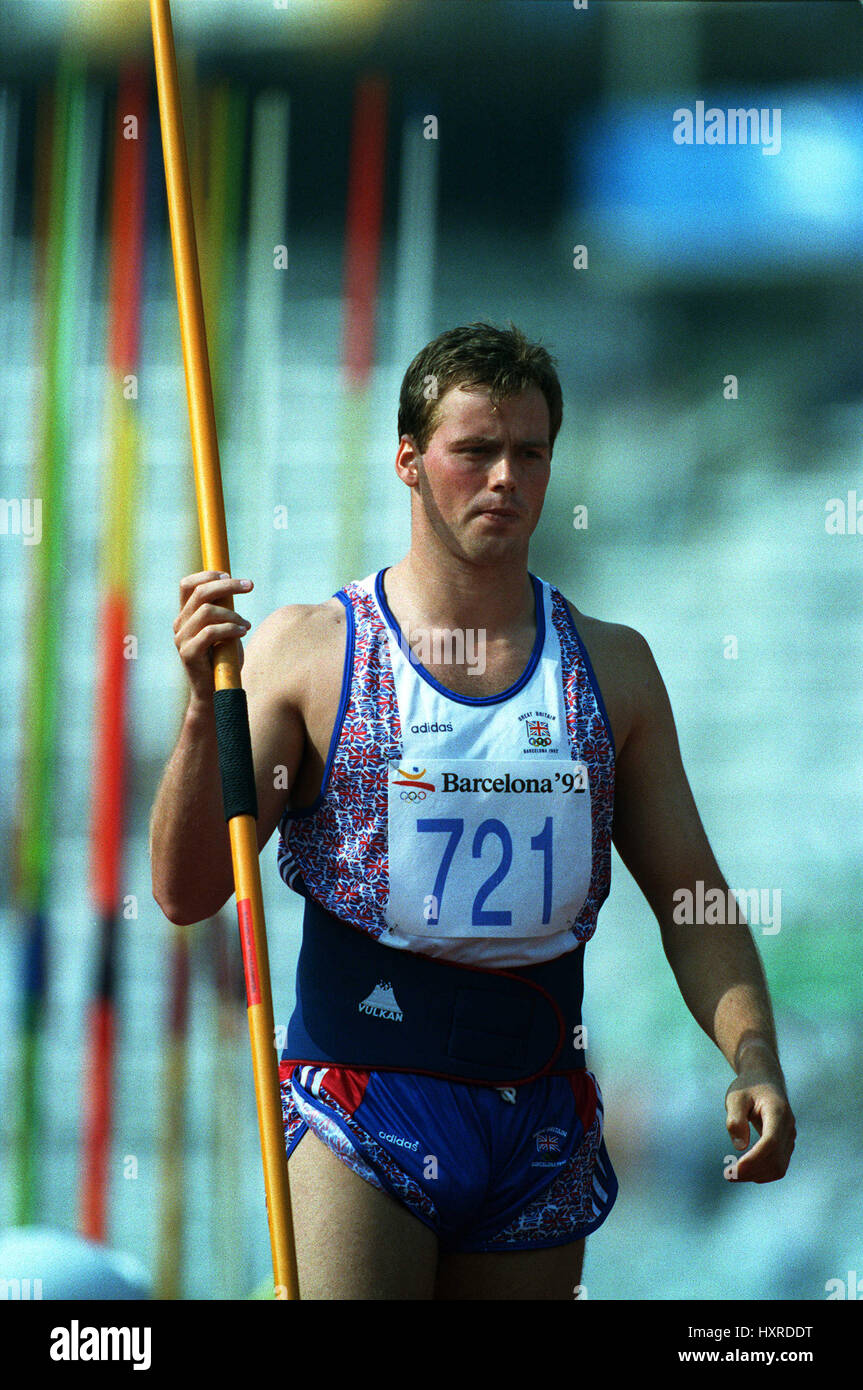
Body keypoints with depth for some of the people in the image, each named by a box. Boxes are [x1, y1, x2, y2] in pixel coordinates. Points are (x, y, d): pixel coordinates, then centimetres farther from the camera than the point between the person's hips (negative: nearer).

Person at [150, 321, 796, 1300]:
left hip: (542, 1111, 4)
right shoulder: (310, 649, 0)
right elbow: (186, 891, -4)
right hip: (361, 1100, -4)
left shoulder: (613, 667, 10)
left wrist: (753, 1056, -6)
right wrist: (208, 707, -17)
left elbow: (689, 895, 10)